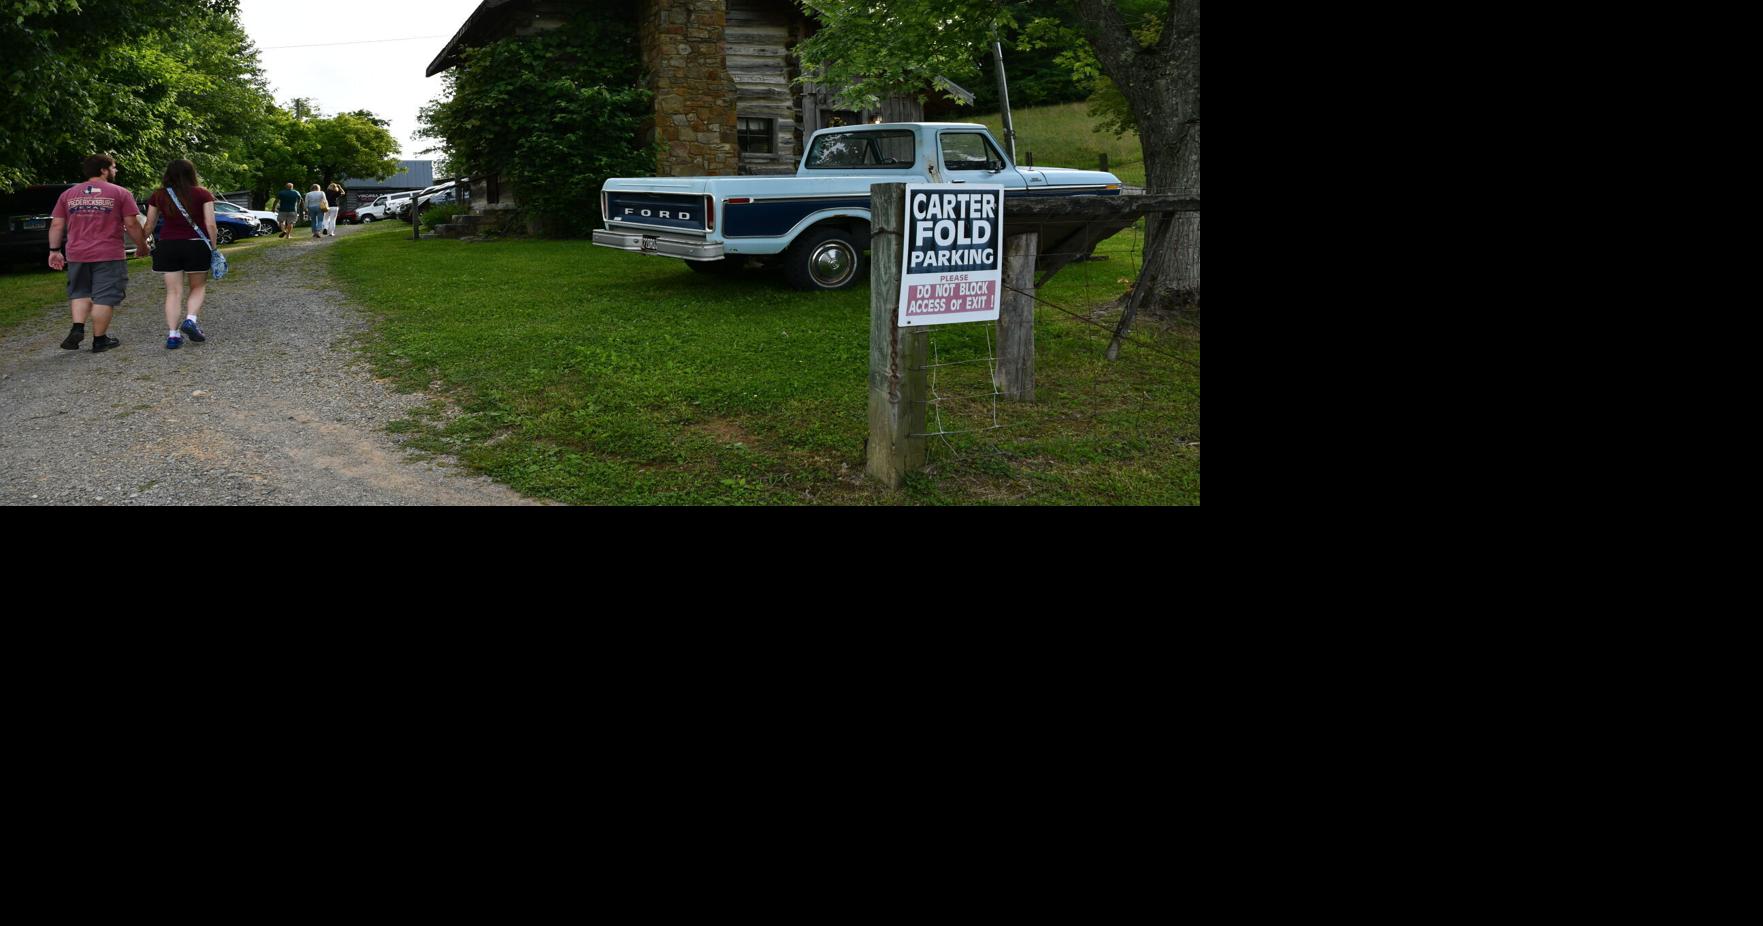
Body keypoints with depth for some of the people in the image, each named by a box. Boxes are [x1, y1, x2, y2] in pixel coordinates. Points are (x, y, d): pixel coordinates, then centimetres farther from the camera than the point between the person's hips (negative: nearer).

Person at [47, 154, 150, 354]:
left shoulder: (68, 194, 9)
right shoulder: (120, 193, -2)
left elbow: (56, 225, 7)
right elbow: (132, 225, -6)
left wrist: (54, 250, 13)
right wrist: (142, 246, 7)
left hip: (77, 254, 4)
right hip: (109, 255, -4)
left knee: (79, 292, 19)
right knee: (104, 297, 2)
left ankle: (77, 328, 2)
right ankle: (99, 340, 5)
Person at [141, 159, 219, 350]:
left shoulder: (158, 195, 4)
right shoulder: (202, 194, -3)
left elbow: (149, 224, 7)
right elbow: (210, 224, -8)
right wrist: (213, 246, 2)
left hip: (168, 246, 2)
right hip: (196, 245, -2)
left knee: (173, 292, 7)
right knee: (198, 287, 15)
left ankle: (172, 334, 0)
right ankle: (190, 320, -8)